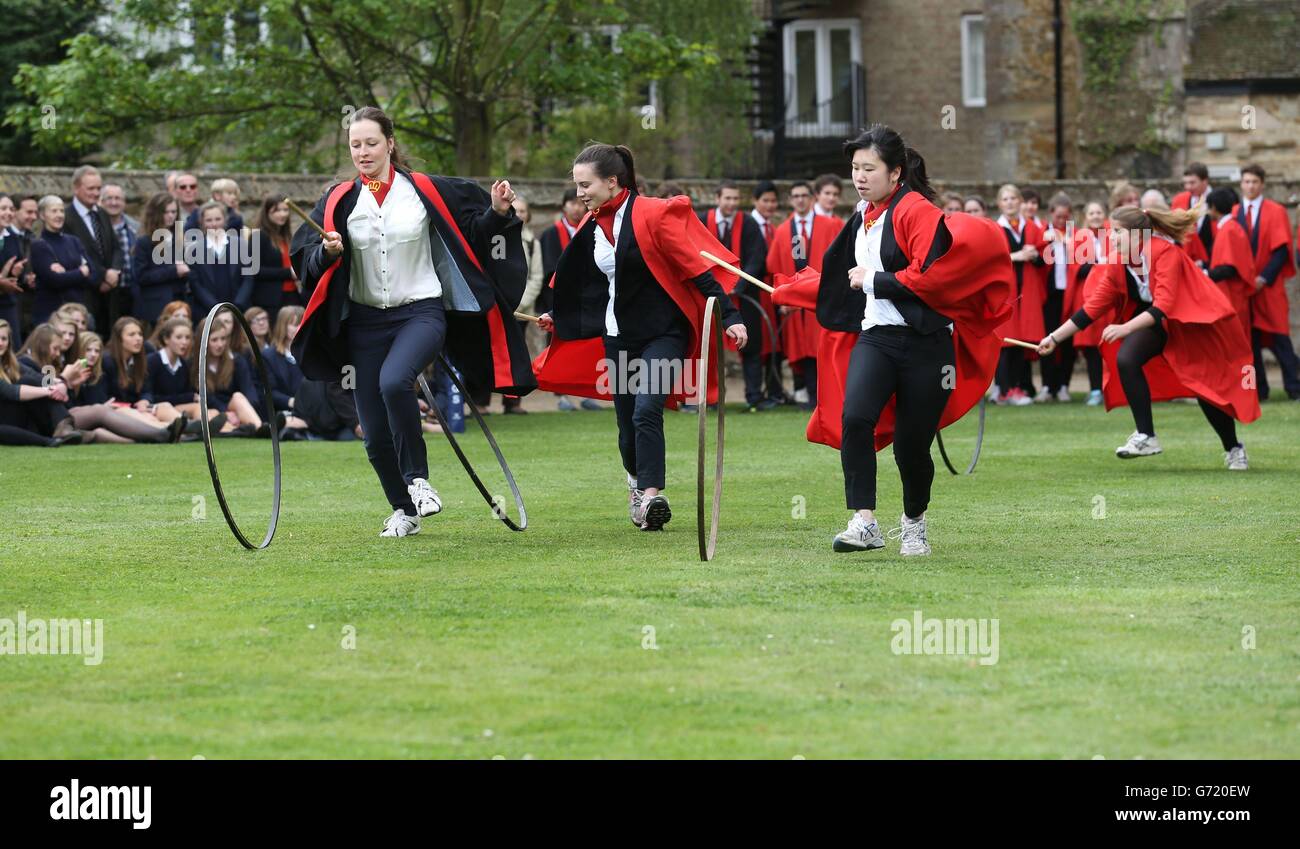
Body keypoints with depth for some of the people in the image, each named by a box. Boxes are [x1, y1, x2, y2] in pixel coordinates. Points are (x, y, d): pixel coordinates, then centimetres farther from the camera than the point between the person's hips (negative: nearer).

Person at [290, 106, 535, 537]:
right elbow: (307, 259, -5)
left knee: (394, 381, -33)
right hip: (365, 320, 3)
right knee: (376, 436, 3)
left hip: (421, 312, -3)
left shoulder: (424, 190, -1)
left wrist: (497, 213, -12)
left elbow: (472, 230, 7)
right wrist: (327, 251, -25)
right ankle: (404, 512, 25)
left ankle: (417, 478, -16)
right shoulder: (338, 201, 2)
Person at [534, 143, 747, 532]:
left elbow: (697, 269, -14)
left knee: (646, 411, -23)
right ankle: (638, 483, 33)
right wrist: (557, 319, 6)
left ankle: (652, 495, -25)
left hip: (662, 332, -6)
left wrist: (729, 315, -18)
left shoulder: (653, 215, -13)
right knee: (628, 425, 8)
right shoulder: (592, 226, 7)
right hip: (617, 336, 6)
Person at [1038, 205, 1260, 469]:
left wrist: (1126, 328, -48)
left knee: (1208, 387, -3)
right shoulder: (1118, 263, -9)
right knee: (1124, 359, -22)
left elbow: (1164, 305, -36)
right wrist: (1055, 337, -7)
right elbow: (1093, 306, -4)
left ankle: (1233, 449, 22)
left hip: (1194, 322, -5)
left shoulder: (1165, 252, -28)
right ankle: (1146, 436, -17)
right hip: (1154, 321, 5)